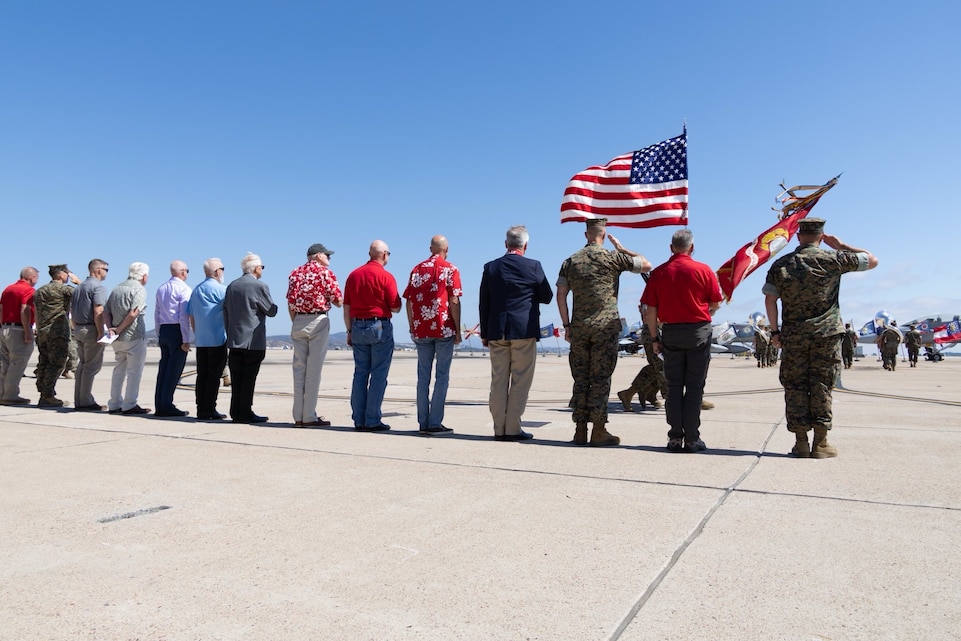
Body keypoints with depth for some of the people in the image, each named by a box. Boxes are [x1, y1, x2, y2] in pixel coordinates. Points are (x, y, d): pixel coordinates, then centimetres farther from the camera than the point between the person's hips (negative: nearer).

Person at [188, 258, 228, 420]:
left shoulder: (196, 290, 16)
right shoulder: (221, 289, -8)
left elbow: (191, 317, 18)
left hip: (200, 340, 7)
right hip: (218, 340, -7)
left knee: (202, 375, 9)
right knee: (214, 375, -4)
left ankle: (201, 410, 11)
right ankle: (209, 410, -3)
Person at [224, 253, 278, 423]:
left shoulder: (231, 286, 11)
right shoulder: (260, 286, -9)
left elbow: (225, 313, 14)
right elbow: (272, 311, -4)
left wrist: (230, 334, 20)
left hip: (234, 341, 6)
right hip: (253, 341, -6)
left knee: (237, 378, 9)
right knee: (248, 378, -3)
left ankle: (236, 412, 13)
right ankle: (245, 413, 0)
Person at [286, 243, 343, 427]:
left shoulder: (296, 273, 12)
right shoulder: (325, 273, -4)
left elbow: (290, 302, 10)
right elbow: (338, 301, -6)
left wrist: (295, 323, 16)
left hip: (298, 322, 5)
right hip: (318, 322, -5)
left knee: (299, 368, 8)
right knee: (313, 369, -3)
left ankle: (298, 416, 11)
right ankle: (309, 416, 0)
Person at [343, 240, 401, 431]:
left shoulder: (354, 275, 10)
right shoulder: (386, 276, -7)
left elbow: (346, 307, 10)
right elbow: (395, 308, -7)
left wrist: (350, 331, 16)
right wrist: (398, 299, 14)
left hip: (358, 328, 5)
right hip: (380, 327, -5)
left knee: (360, 374, 9)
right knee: (378, 375, -1)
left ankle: (358, 420, 10)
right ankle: (373, 421, 0)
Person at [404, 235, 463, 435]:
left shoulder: (417, 269, 11)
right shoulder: (450, 270, -2)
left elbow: (409, 301, 9)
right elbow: (454, 302, -8)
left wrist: (412, 328, 16)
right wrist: (458, 330, -3)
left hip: (421, 331, 4)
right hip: (443, 329, -4)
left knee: (423, 376, 8)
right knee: (442, 375, 1)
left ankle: (423, 423, 10)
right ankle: (435, 423, -1)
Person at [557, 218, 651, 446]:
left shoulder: (570, 261, 8)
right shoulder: (613, 258, -2)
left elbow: (561, 295, 5)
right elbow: (646, 265, 7)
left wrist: (566, 325, 11)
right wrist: (621, 248, 14)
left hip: (579, 327, 3)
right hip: (605, 325, -3)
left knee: (581, 379, 7)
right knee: (601, 378, -1)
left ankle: (580, 430, 9)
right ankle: (598, 431, 1)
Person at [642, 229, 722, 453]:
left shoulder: (658, 273, 0)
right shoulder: (704, 270, -4)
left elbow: (651, 310, 0)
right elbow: (715, 304, 2)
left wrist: (655, 338, 8)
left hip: (670, 332, 2)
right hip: (699, 332, -1)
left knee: (673, 387, 8)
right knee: (694, 387, 4)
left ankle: (675, 438, 8)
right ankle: (692, 439, 5)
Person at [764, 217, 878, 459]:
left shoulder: (781, 264, 3)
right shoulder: (833, 259, -2)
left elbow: (769, 298, 1)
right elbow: (872, 260, 8)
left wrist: (775, 330, 6)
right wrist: (841, 246, 14)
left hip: (793, 336, 1)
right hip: (826, 335, -1)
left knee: (795, 388, 5)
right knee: (822, 388, 3)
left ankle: (801, 442, 6)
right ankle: (820, 443, 6)